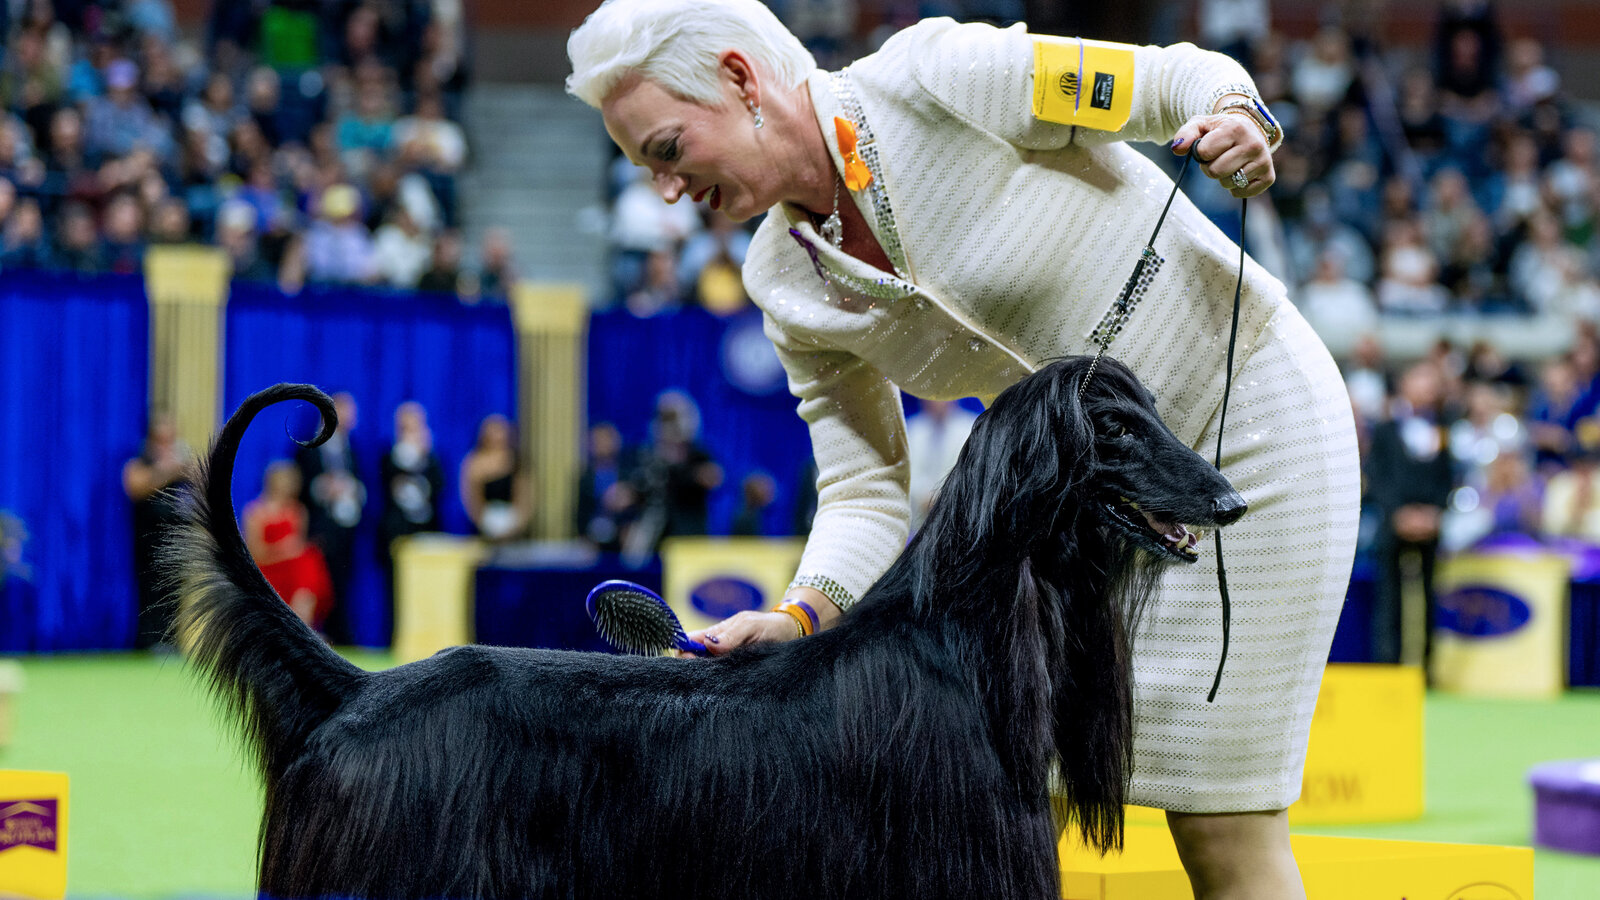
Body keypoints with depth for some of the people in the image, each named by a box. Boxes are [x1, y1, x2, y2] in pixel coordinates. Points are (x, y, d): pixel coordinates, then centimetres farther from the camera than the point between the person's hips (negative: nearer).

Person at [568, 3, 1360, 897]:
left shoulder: (940, 78, -21)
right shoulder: (790, 284, -2)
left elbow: (1184, 77, -13)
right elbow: (867, 492, -2)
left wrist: (1235, 118, -35)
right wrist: (800, 613, -20)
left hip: (1246, 417, -7)